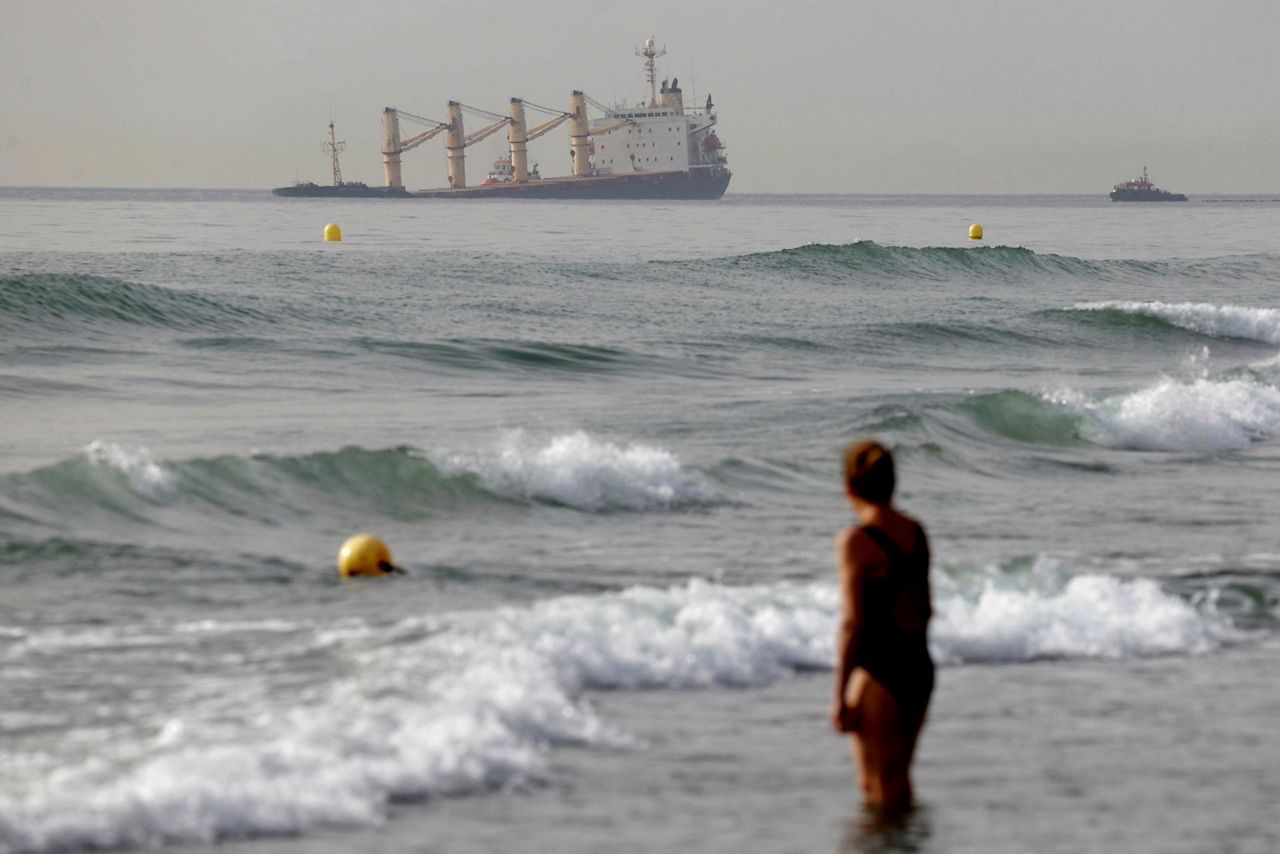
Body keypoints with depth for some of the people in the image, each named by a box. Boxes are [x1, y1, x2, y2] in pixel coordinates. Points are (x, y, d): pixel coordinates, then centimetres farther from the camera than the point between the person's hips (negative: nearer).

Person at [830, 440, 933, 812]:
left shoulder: (856, 542, -16)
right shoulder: (915, 532, 7)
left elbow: (852, 622, -18)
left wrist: (840, 697, -13)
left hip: (877, 671, -8)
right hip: (919, 668, 8)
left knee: (879, 792, 1)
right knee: (899, 779, 20)